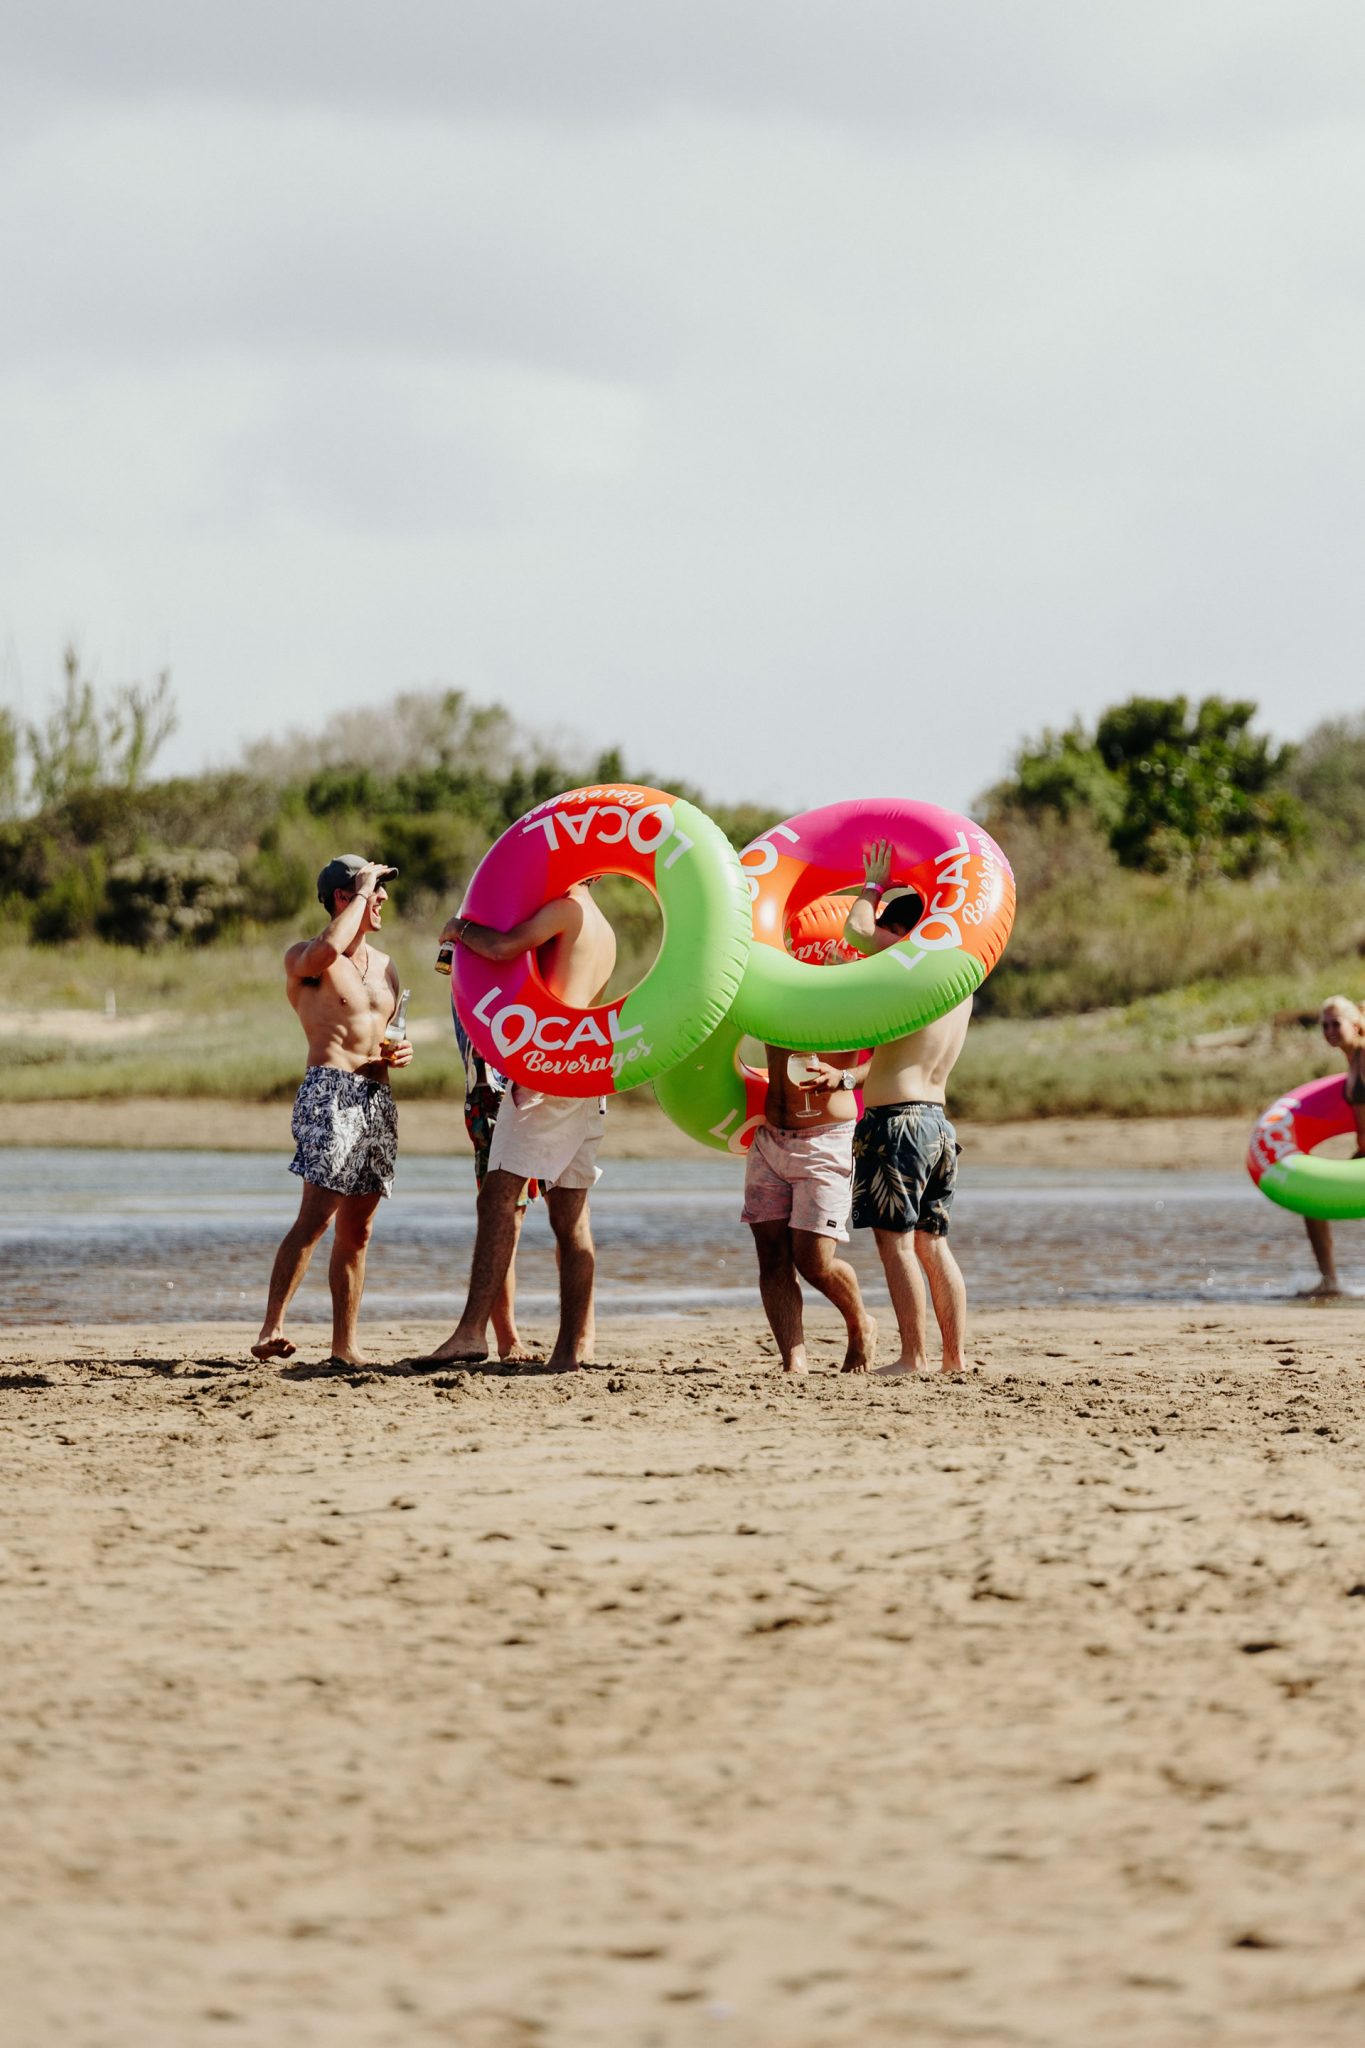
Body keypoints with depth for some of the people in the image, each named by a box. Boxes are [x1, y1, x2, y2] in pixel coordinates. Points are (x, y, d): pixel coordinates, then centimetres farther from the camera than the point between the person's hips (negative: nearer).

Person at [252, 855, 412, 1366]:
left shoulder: (384, 965, 21)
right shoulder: (302, 958, -1)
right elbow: (328, 949, -26)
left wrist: (398, 1052, 8)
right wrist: (363, 890, -13)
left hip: (378, 1097, 7)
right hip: (329, 1090, -7)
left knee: (357, 1229, 6)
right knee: (317, 1214, -20)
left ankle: (345, 1343, 9)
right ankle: (272, 1328, -24)